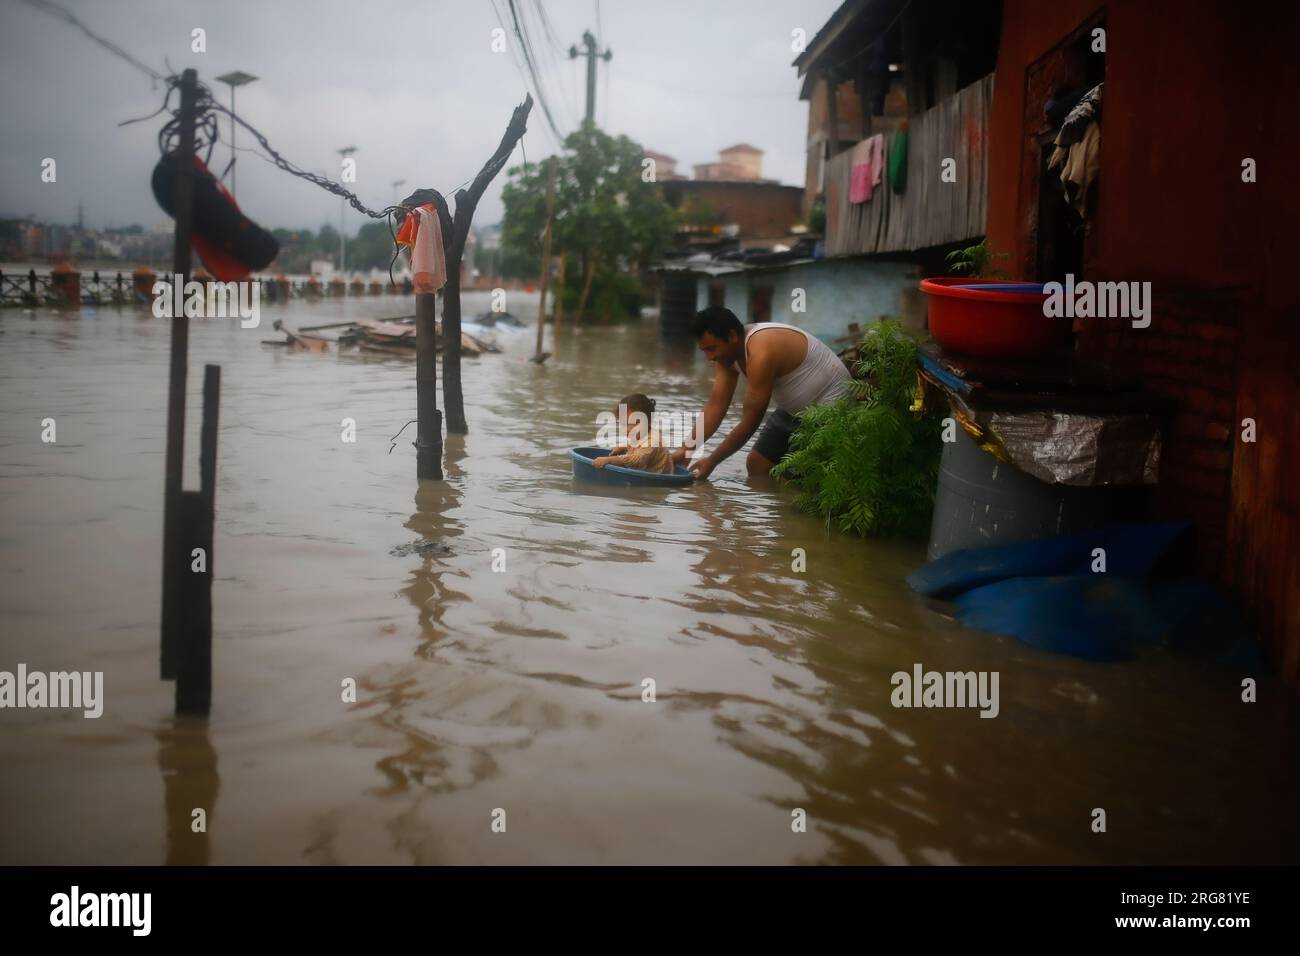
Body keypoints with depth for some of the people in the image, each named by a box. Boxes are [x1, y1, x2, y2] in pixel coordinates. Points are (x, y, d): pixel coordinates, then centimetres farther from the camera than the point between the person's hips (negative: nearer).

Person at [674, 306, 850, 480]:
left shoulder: (761, 352, -33)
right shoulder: (727, 351, -7)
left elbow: (750, 422, -29)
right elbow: (715, 405, -7)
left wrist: (712, 461, -21)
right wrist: (686, 449, -17)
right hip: (795, 407, 9)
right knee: (757, 466, 7)